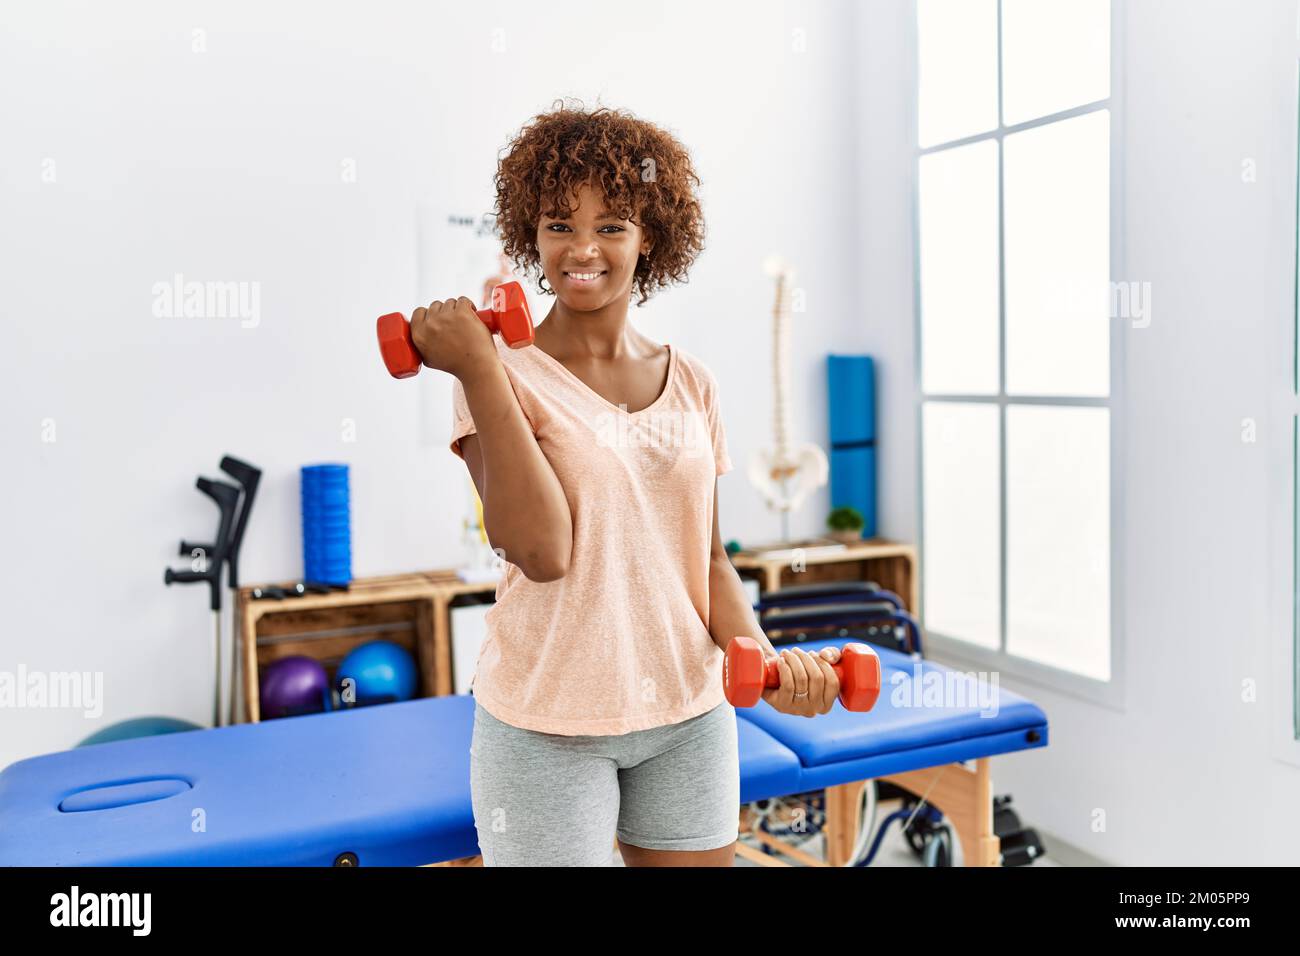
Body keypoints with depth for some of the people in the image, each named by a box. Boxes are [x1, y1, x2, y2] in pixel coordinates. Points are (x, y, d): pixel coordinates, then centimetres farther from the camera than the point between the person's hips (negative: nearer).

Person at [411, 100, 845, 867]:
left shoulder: (691, 383, 4)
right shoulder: (503, 376, -8)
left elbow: (708, 558, 7)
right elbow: (542, 550, -21)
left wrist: (763, 657, -9)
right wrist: (480, 370, -23)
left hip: (691, 719, 4)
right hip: (548, 726, -4)